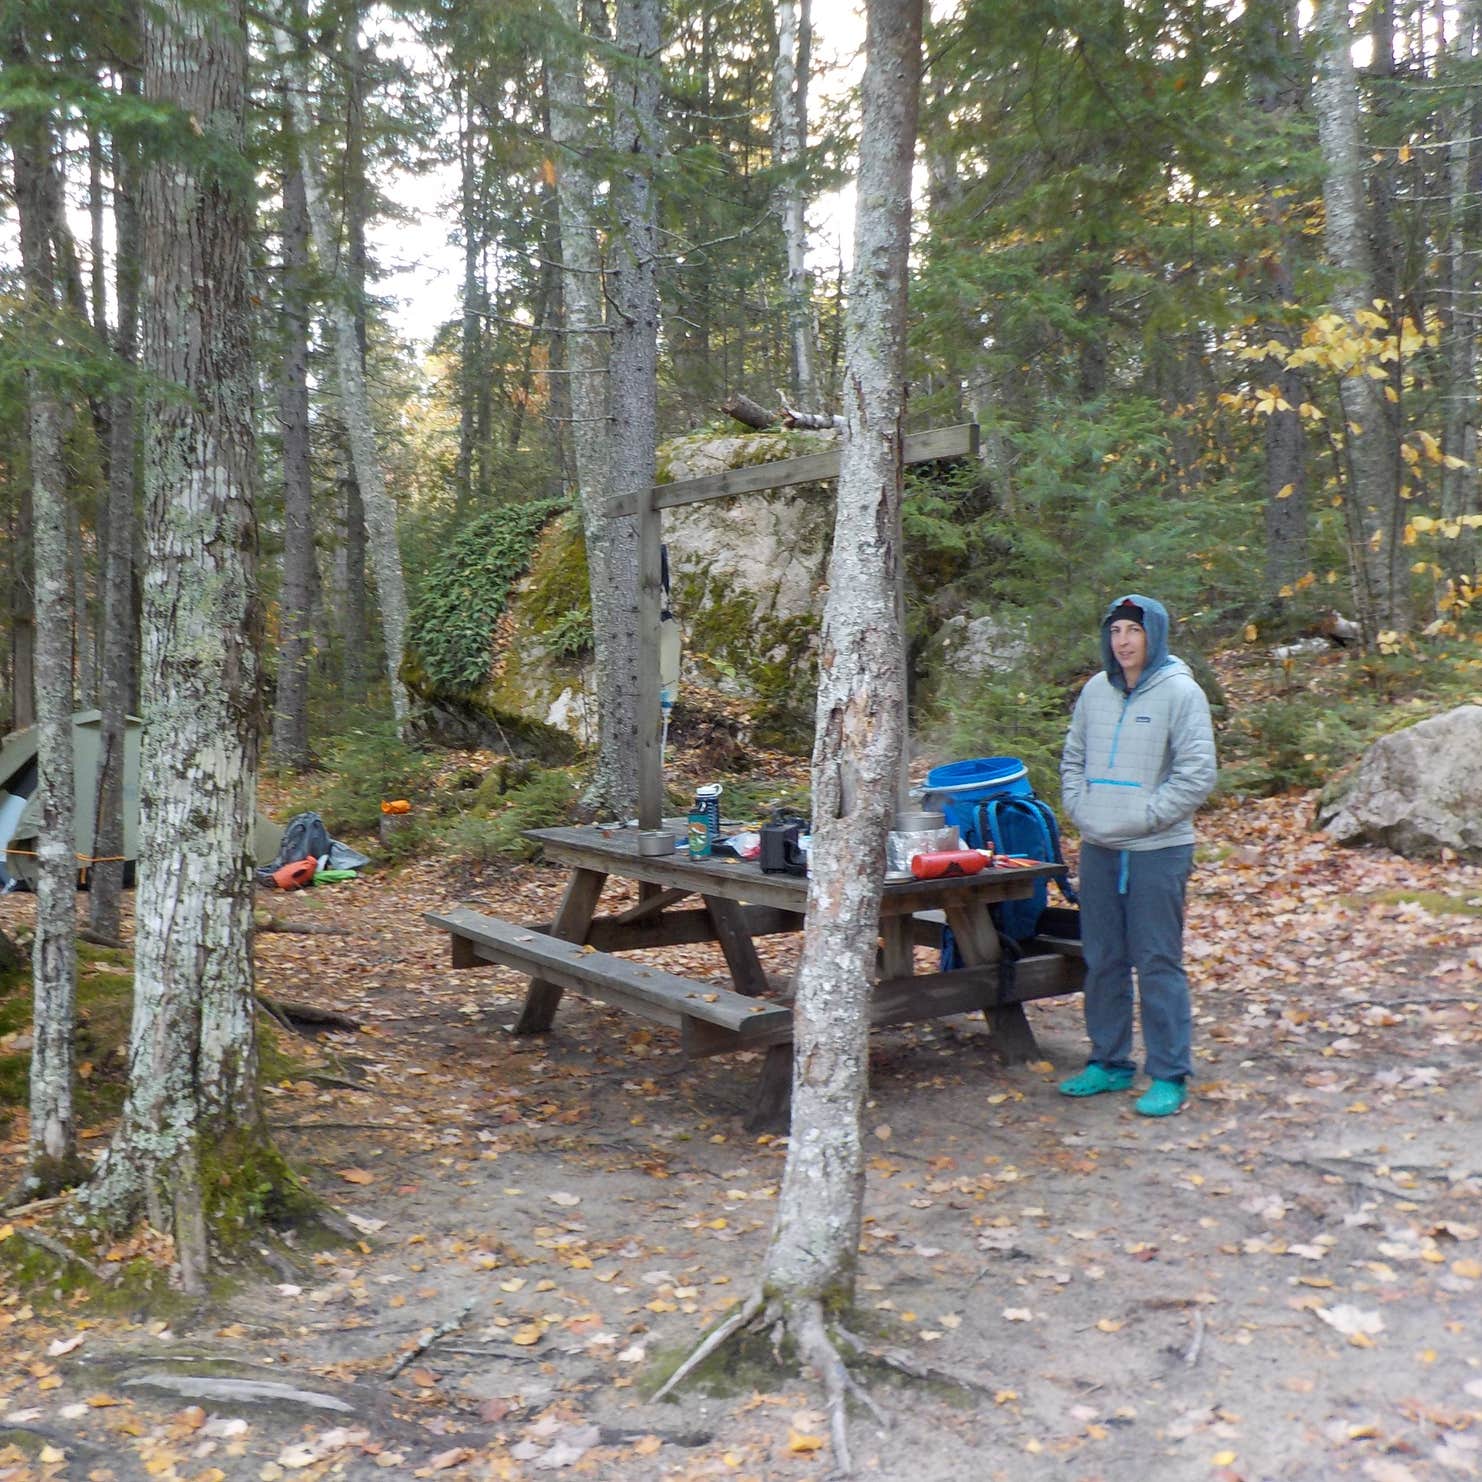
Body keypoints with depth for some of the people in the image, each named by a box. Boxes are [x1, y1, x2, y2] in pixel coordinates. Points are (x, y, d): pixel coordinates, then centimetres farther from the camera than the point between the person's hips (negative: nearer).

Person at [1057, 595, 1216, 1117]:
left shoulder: (1180, 692, -7)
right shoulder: (1095, 690, 10)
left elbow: (1197, 774, -11)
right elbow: (1073, 758, 18)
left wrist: (1144, 817, -14)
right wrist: (1079, 808, 3)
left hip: (1158, 850, -6)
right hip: (1098, 849, 6)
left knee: (1159, 964, -2)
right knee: (1102, 961, 13)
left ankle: (1170, 1076, 7)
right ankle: (1109, 1063, 25)